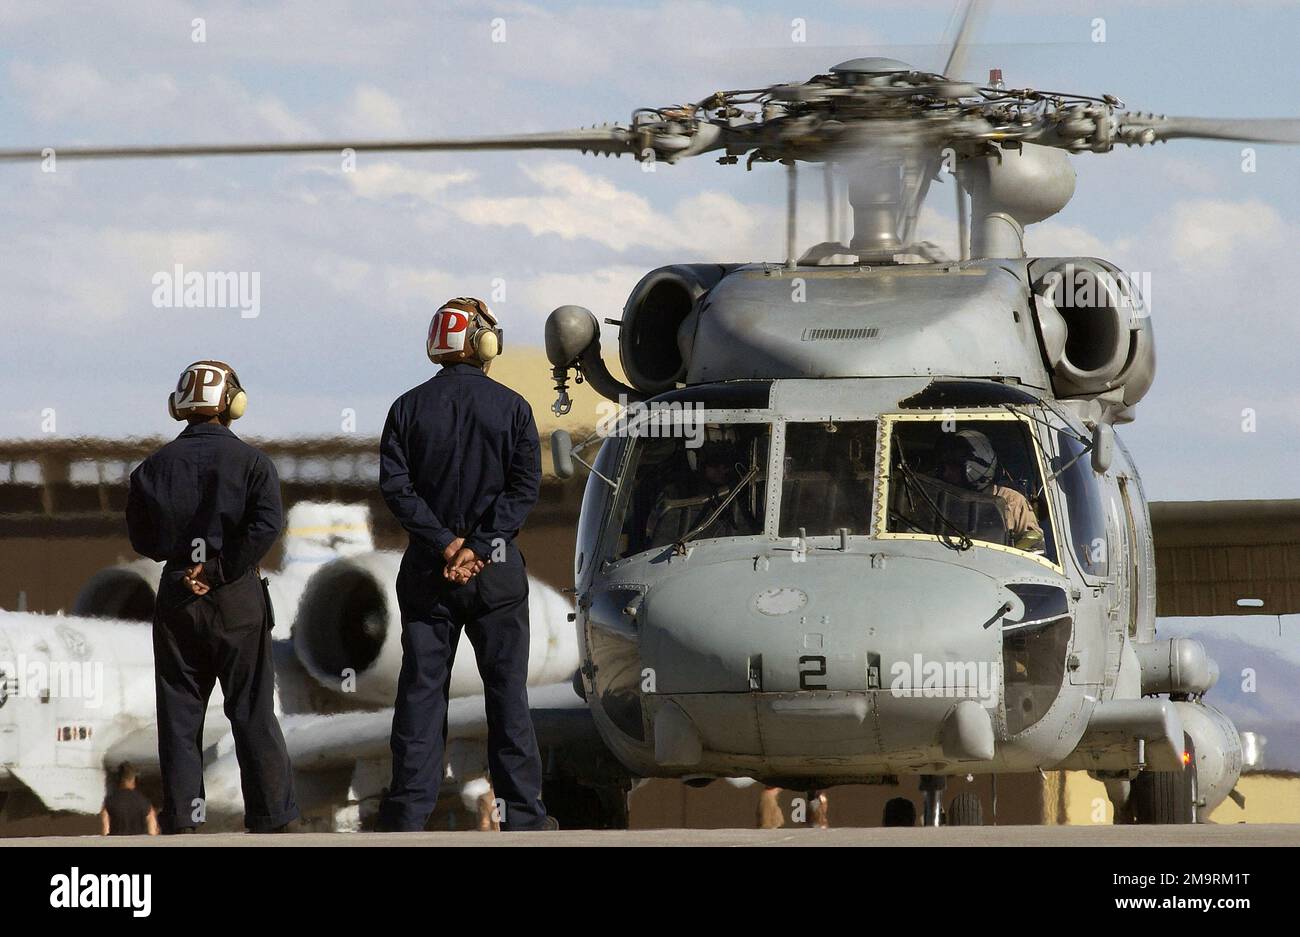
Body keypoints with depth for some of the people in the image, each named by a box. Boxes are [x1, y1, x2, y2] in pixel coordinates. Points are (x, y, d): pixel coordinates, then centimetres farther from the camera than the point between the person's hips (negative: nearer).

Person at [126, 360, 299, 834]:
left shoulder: (155, 466, 3)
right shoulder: (251, 461, -3)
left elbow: (140, 537, 2)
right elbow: (267, 524, -16)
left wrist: (181, 559, 9)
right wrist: (219, 568, -14)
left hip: (177, 596, 1)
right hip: (239, 597, -1)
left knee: (179, 711, 7)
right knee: (253, 710, 5)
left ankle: (181, 819, 3)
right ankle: (271, 816, 5)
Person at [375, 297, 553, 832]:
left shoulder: (409, 407, 1)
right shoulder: (511, 407, -2)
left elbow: (395, 485, -7)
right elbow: (525, 487, -9)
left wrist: (444, 542, -9)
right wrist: (477, 547, -12)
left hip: (426, 568, 1)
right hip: (496, 569, -1)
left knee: (420, 692, 4)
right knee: (507, 692, 5)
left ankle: (407, 815, 1)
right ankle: (522, 814, 5)